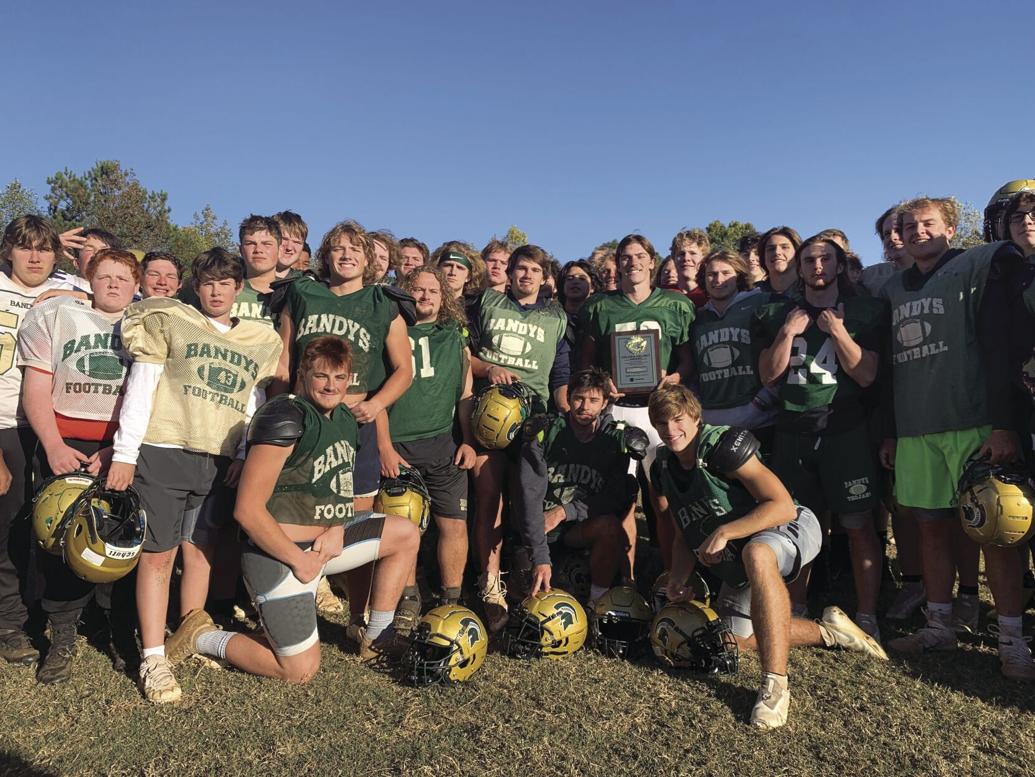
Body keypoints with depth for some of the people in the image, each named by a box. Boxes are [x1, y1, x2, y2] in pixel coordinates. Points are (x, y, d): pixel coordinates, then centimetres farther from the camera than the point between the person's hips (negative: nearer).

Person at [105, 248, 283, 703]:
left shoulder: (262, 341, 12)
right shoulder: (168, 320, 3)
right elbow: (140, 387, -1)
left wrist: (245, 456, 3)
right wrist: (125, 452, -6)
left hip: (220, 462, 3)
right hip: (162, 452, -3)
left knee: (202, 552, 11)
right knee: (158, 554, -1)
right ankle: (153, 658, 8)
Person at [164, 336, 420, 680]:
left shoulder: (345, 419, 6)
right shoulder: (286, 417, -21)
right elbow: (247, 510, -24)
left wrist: (336, 528, -2)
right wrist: (298, 560, -19)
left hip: (322, 540, 8)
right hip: (279, 551, -8)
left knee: (406, 534, 6)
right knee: (301, 671, -2)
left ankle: (376, 640, 15)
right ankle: (204, 638, 16)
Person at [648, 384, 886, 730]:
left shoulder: (721, 445, -25)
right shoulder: (663, 468, -2)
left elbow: (783, 506, -29)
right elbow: (686, 533, 7)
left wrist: (724, 532, -32)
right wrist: (678, 579, -8)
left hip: (790, 529, -8)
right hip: (736, 562, 9)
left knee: (755, 553, -43)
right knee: (739, 639, 12)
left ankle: (775, 684, -38)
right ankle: (828, 631, 29)